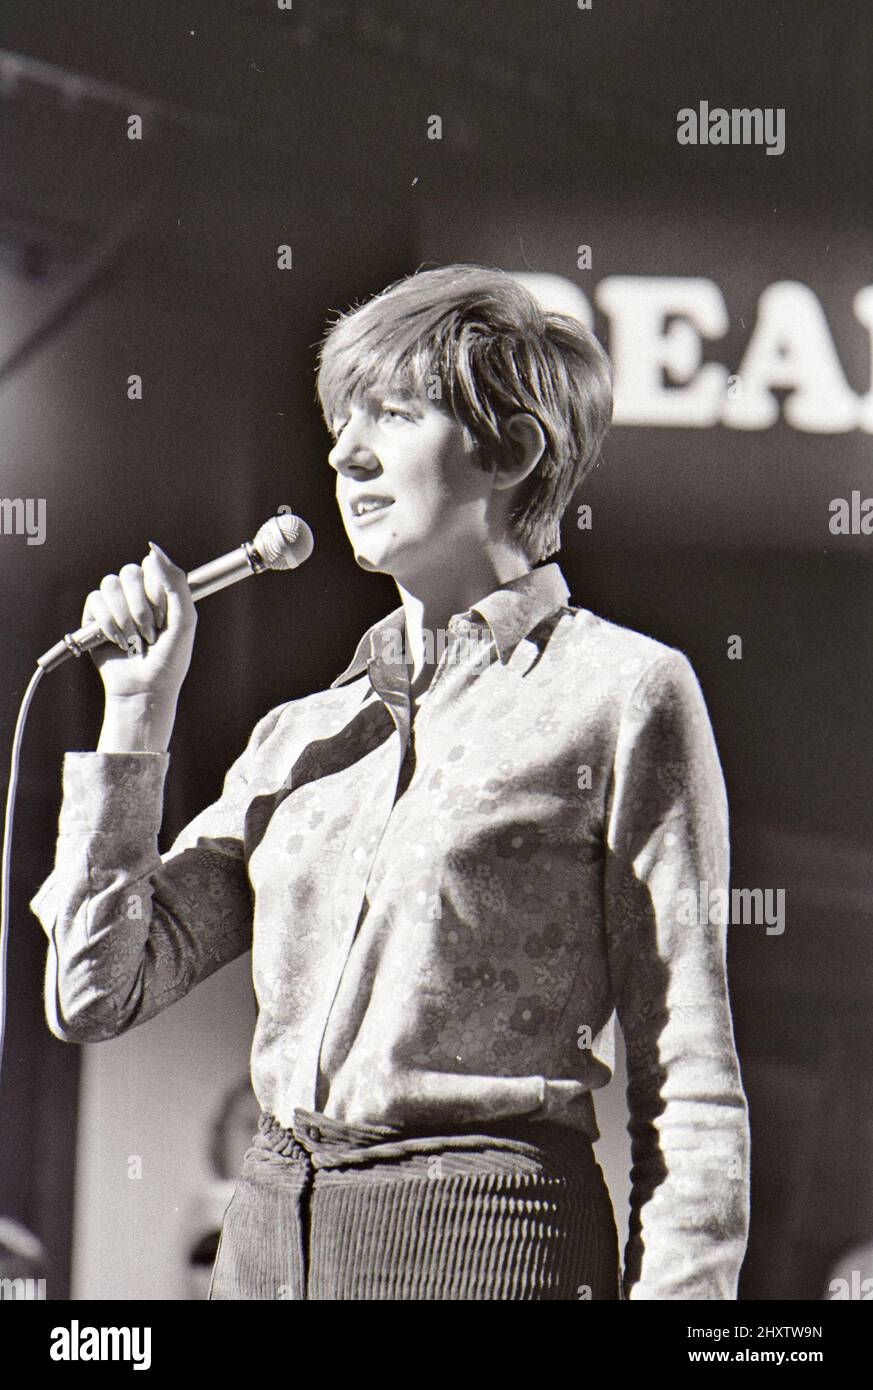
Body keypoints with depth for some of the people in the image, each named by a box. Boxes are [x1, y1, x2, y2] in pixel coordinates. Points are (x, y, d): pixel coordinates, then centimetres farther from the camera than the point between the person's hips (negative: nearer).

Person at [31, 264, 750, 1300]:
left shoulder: (624, 692, -1)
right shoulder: (303, 735, 15)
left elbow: (689, 1092, -3)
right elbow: (95, 991, 10)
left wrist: (674, 1288, -11)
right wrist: (140, 706, 8)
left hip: (489, 1237, -5)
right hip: (267, 1239, 5)